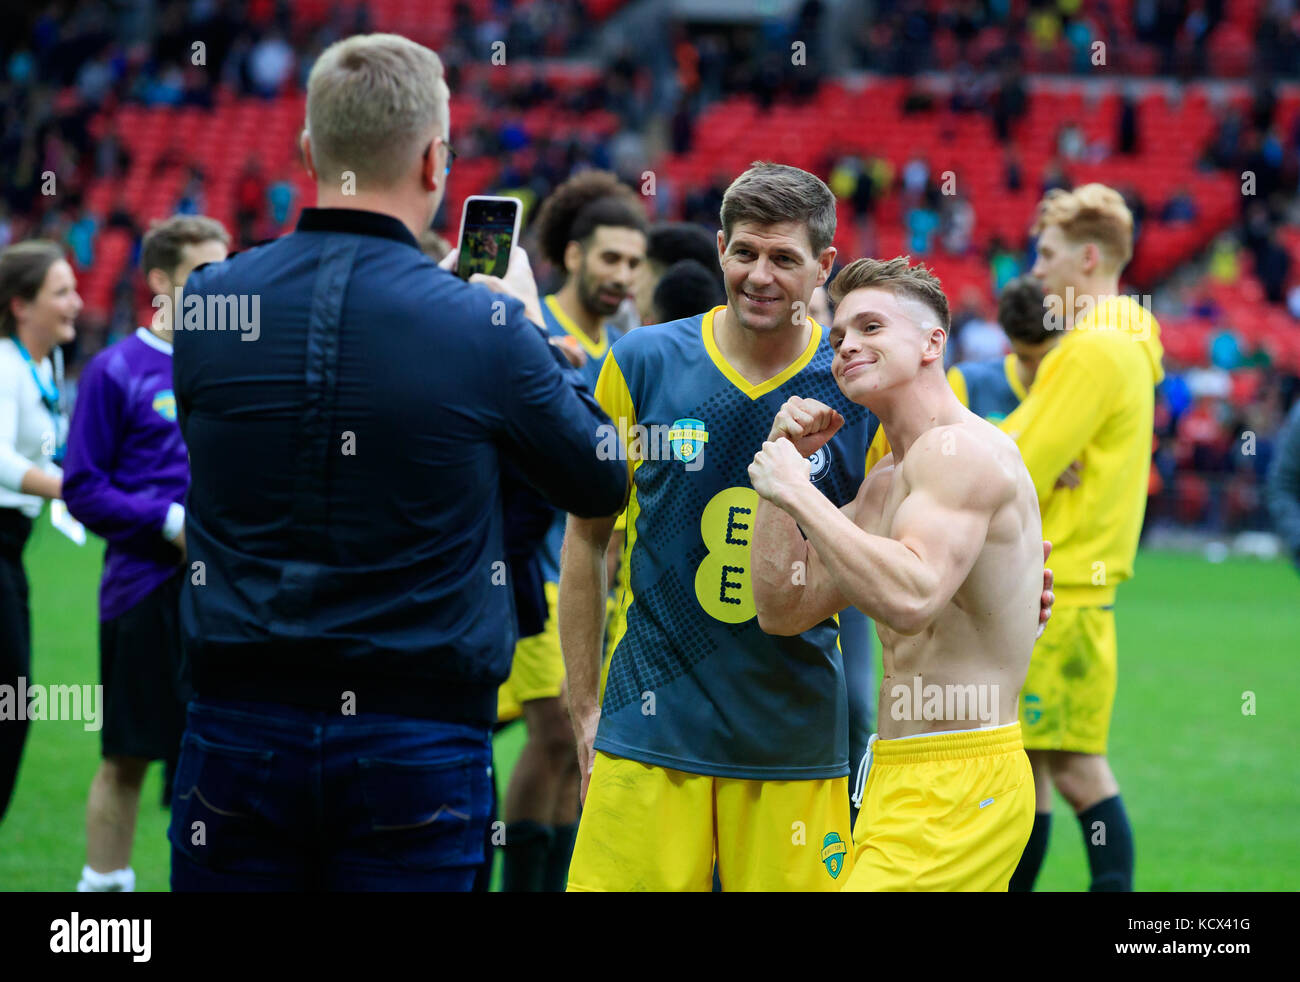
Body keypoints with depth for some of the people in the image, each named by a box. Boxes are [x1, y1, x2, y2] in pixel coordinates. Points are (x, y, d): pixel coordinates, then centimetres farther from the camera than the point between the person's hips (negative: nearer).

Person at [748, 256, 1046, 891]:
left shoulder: (961, 447, -13)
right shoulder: (887, 482, 18)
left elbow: (910, 599, -30)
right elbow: (783, 610, 16)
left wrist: (799, 492, -22)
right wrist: (783, 458, 10)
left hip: (954, 791, -11)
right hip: (899, 780, 11)